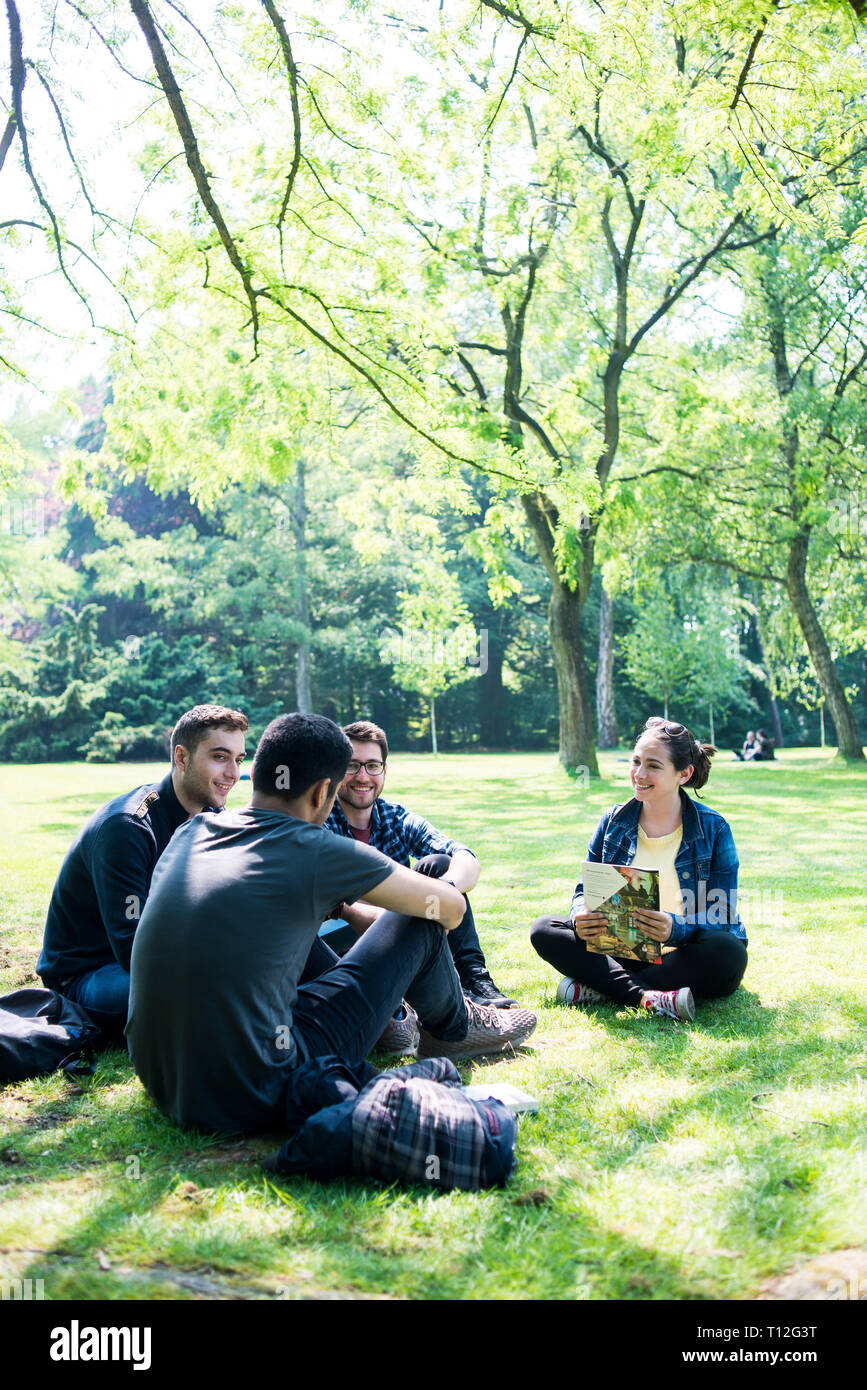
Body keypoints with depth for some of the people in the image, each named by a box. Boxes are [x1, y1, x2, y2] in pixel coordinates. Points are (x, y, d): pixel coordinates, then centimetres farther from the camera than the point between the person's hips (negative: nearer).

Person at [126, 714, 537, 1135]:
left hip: (160, 1085, 7)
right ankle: (453, 1029, 35)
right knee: (417, 923, 5)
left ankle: (388, 1017, 44)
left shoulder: (189, 833, 6)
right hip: (257, 1103, -7)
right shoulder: (317, 852, -11)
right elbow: (451, 906, 4)